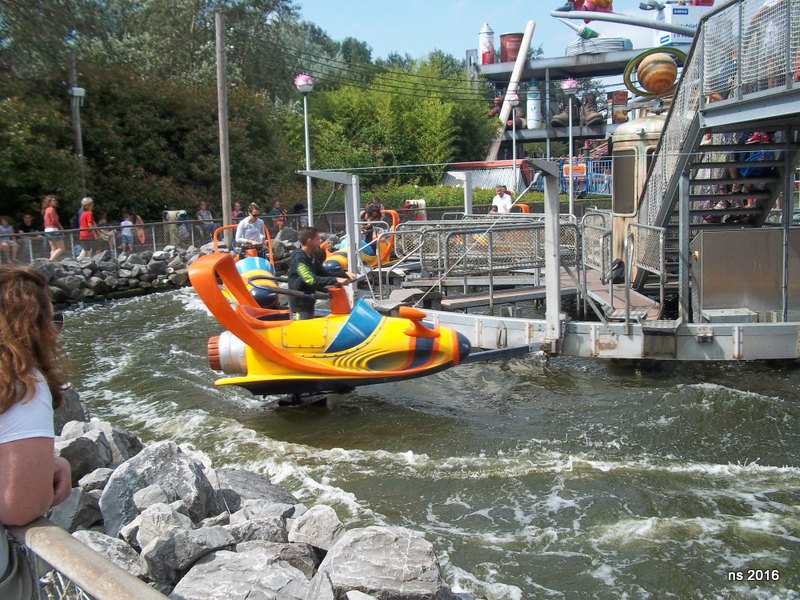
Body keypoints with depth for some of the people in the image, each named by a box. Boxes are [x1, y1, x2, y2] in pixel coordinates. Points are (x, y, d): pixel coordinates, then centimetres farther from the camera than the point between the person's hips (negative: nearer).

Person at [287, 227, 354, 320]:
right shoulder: (298, 258, -20)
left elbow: (324, 273, 16)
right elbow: (311, 280, -29)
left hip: (309, 305, 10)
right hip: (299, 307, -10)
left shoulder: (311, 257, 10)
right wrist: (335, 280, -30)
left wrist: (345, 274, 3)